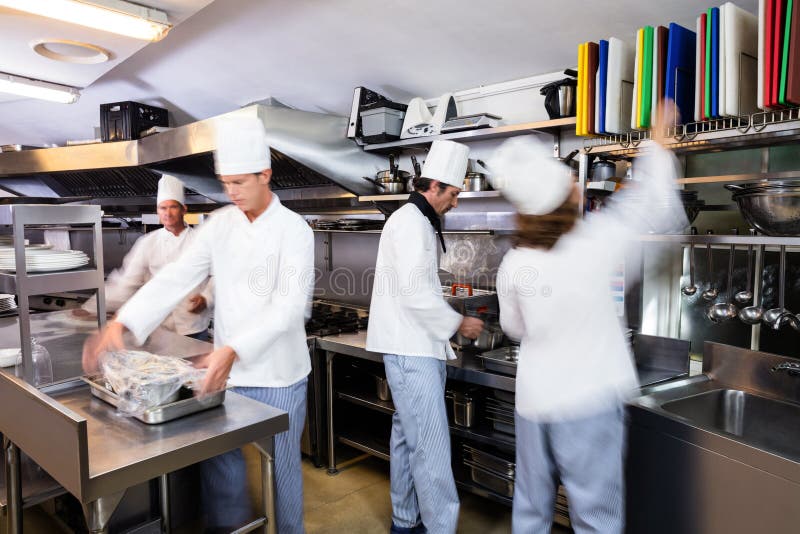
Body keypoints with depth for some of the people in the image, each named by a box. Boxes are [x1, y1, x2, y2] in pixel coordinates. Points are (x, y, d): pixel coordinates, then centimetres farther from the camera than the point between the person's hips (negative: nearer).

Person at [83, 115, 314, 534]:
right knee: (219, 459, 15)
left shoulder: (293, 229, -12)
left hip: (277, 374, -4)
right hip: (227, 369, 5)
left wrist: (233, 350, -34)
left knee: (280, 467, 9)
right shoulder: (220, 223, 3)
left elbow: (290, 305, -23)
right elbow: (177, 276, -3)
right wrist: (122, 323, -14)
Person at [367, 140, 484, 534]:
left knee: (408, 435, 16)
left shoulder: (419, 222, 19)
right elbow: (415, 292, -21)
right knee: (431, 442, -6)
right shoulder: (410, 222, -14)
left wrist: (452, 317, 16)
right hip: (411, 350, -11)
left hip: (417, 347, 11)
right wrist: (458, 323, -11)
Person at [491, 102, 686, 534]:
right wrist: (658, 145, 15)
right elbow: (648, 202, 1)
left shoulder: (513, 265, -6)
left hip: (534, 399, 4)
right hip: (587, 403, -3)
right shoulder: (592, 243, -15)